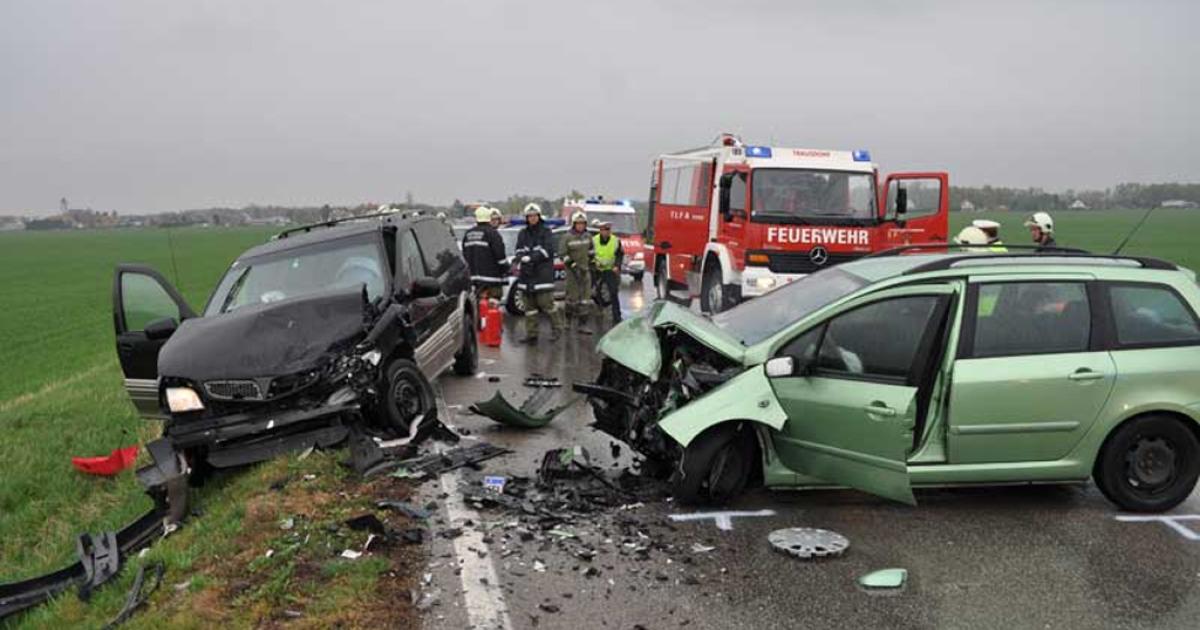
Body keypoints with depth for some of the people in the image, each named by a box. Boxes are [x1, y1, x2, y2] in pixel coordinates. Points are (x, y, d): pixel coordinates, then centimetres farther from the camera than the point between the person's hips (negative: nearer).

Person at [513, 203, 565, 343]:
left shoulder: (546, 232, 1)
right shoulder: (523, 233, 15)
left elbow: (547, 250, -10)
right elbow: (518, 250, 7)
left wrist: (531, 258, -19)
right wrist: (523, 257, -15)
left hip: (543, 272, -5)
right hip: (527, 273, 5)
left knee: (546, 302, -8)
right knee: (529, 305, 6)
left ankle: (558, 327, 8)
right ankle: (531, 333, 12)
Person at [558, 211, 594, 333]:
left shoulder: (588, 236, 7)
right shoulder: (567, 237, -8)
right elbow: (562, 254, -10)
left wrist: (590, 264, 18)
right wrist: (573, 266, -16)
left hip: (585, 269, 4)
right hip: (572, 270, -4)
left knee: (586, 297, 0)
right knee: (573, 295, 0)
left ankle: (582, 324, 4)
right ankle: (568, 319, 21)